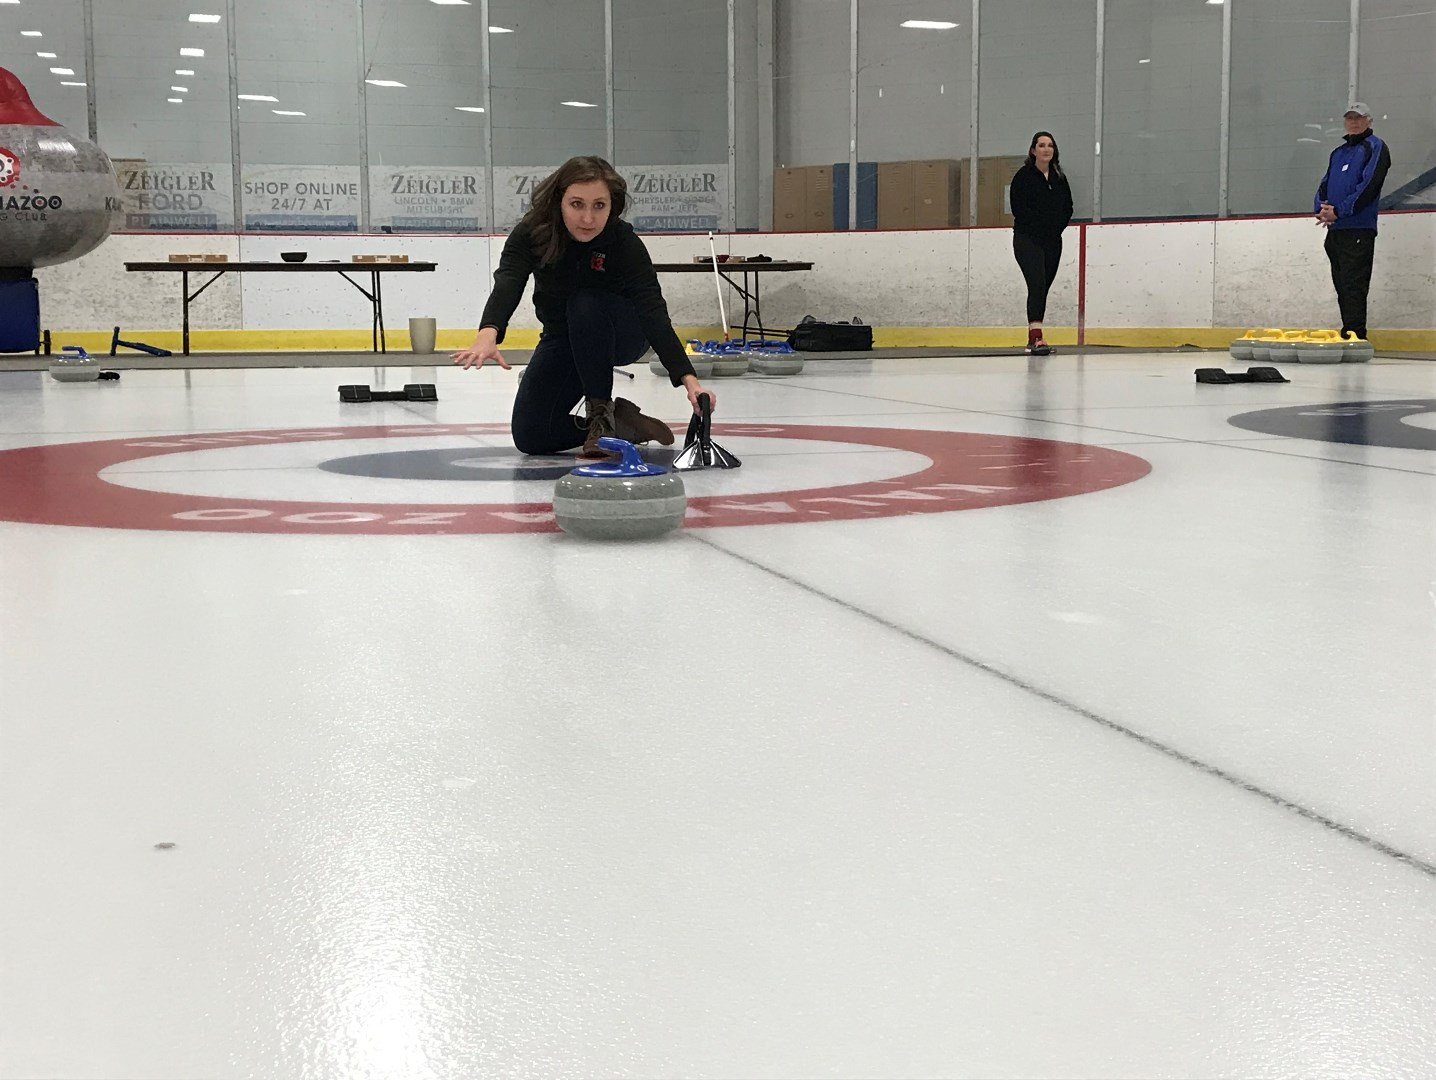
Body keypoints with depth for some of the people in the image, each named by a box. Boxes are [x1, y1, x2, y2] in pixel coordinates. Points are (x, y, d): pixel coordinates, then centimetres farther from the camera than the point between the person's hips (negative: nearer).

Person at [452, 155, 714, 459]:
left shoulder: (624, 243, -29)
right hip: (563, 337, 3)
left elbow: (652, 311, -38)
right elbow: (507, 284, -38)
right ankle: (620, 424, 10)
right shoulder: (531, 233, -23)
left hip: (621, 334, -3)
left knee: (585, 303, -36)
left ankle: (601, 413, -20)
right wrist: (488, 335, -60)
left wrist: (688, 379, -52)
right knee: (530, 437, -10)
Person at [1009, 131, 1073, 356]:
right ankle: (1036, 337, -26)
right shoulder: (1024, 176, -5)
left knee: (1043, 287, 8)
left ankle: (1033, 338, 15)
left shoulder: (1060, 178, 11)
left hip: (1052, 241, 6)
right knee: (1037, 283, -19)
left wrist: (1056, 227, -2)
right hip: (1027, 239, -6)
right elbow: (1019, 208, -12)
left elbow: (1068, 208, 14)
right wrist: (1043, 224, -13)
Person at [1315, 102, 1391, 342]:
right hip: (1335, 230, 8)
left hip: (1359, 230, -8)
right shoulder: (1338, 153, 22)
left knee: (1353, 284, -13)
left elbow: (1369, 185, -13)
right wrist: (1321, 207, -4)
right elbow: (1324, 184, 19)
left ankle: (1355, 335, -16)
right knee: (1341, 285, 7)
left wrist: (1338, 211, -16)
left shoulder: (1375, 147, -1)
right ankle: (1347, 337, 11)